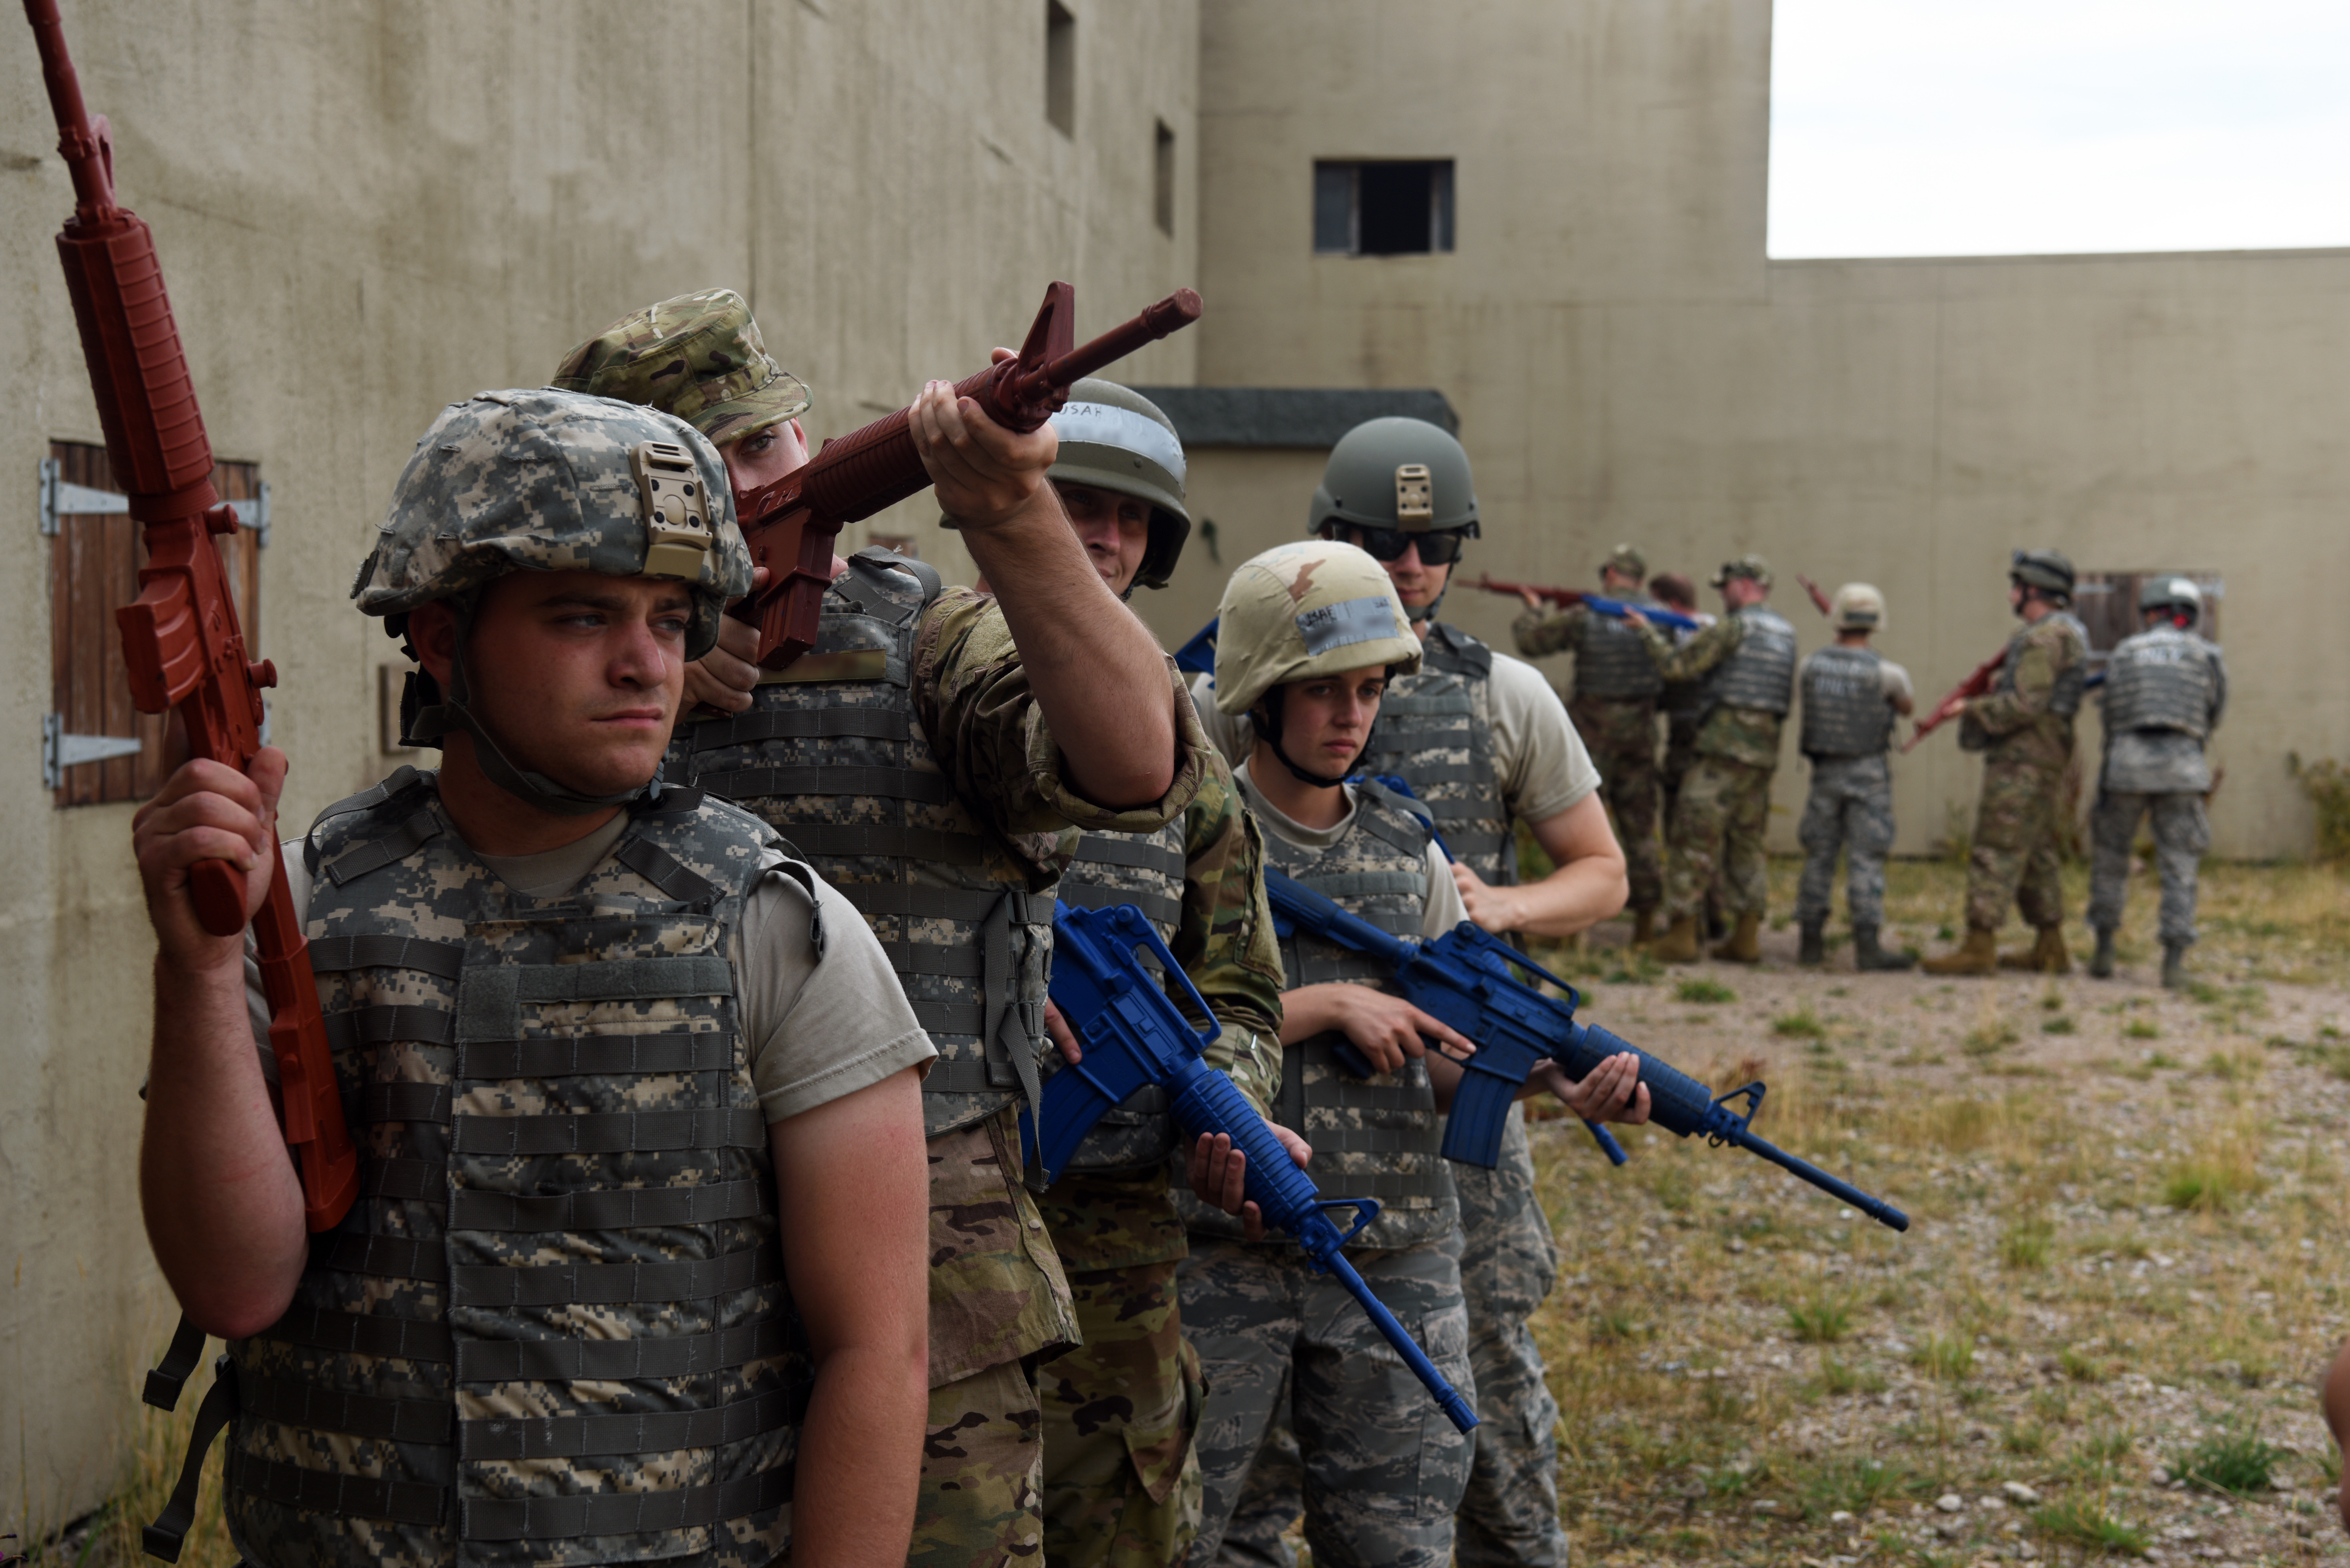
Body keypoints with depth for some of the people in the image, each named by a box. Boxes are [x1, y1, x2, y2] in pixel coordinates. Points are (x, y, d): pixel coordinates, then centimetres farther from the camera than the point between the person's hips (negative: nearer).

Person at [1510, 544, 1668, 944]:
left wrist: (1534, 610, 24)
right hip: (1641, 728, 3)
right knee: (1640, 823, 10)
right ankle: (1646, 918, 13)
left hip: (1595, 727, -3)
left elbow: (1531, 641, 2)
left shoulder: (1585, 615, -7)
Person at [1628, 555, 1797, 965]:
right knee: (1746, 843, 13)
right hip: (1765, 750, 8)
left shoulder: (1735, 627, -10)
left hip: (1725, 746, -8)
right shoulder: (1786, 634, 16)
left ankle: (1681, 935, -6)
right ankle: (1747, 938, 12)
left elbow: (1676, 665, -10)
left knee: (1694, 838, -5)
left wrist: (1648, 631, 4)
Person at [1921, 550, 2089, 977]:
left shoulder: (2045, 637, -16)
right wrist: (1996, 693, 12)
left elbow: (2026, 704, -23)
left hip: (2024, 759, -11)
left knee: (1996, 851, -10)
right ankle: (2051, 950, 18)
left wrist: (1975, 710, -12)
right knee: (2037, 854, 14)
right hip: (2039, 760, 11)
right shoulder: (2064, 632, 18)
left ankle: (1979, 949, -12)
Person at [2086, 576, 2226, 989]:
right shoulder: (2207, 656, 8)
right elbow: (2213, 716, 18)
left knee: (2111, 857, 16)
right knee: (2179, 868, 4)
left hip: (2127, 766, 1)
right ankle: (2174, 962, -4)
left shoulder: (2123, 653, 12)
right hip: (2180, 769, -1)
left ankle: (2104, 951, 15)